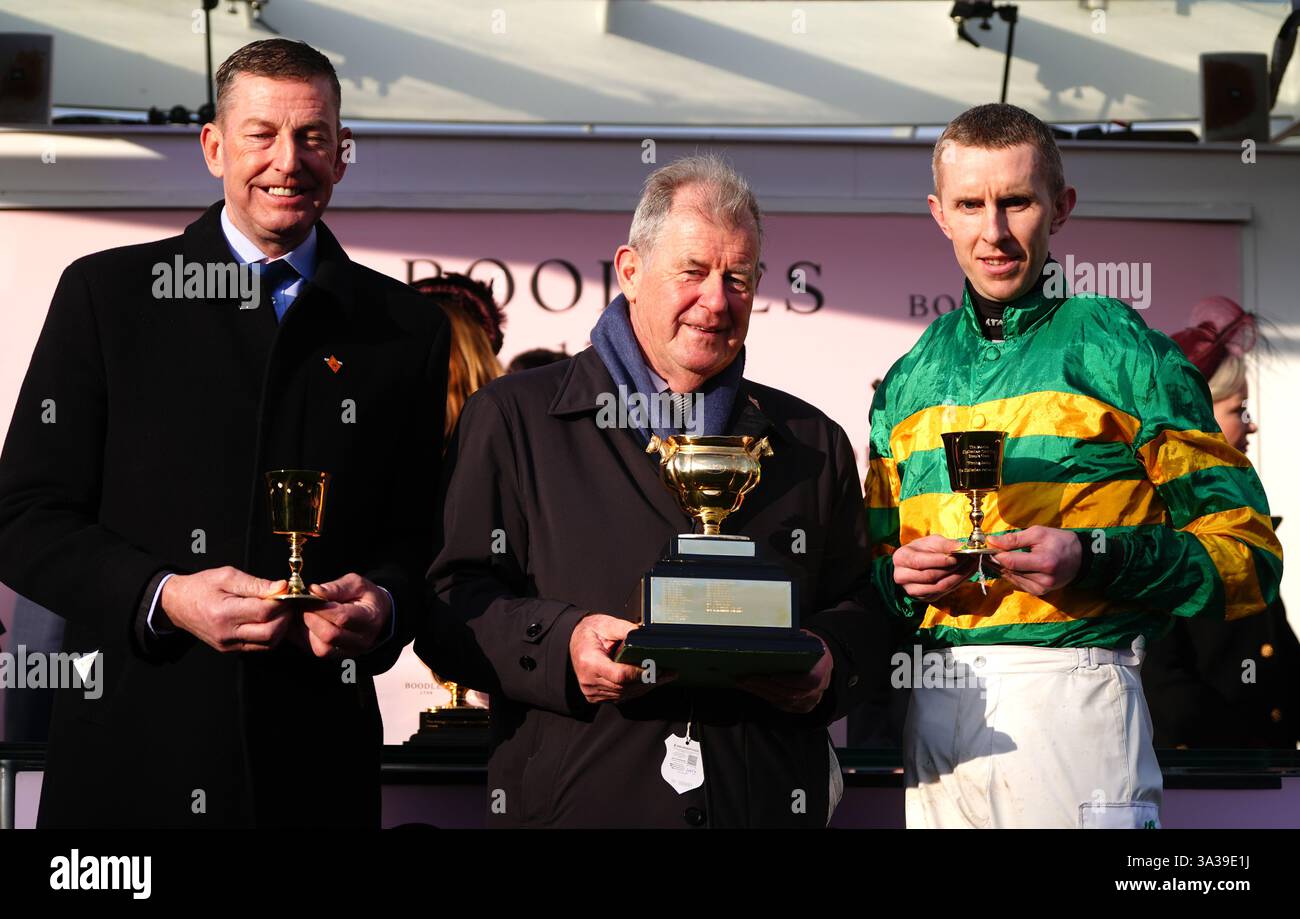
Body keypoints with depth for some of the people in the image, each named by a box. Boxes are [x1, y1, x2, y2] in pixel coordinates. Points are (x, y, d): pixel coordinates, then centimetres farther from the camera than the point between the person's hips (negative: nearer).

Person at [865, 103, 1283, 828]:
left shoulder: (1125, 353, 1)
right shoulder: (909, 384, 15)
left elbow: (1248, 556, -2)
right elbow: (879, 558, 24)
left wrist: (1092, 560, -16)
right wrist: (898, 574, 0)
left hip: (1074, 704, -4)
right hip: (937, 707, 4)